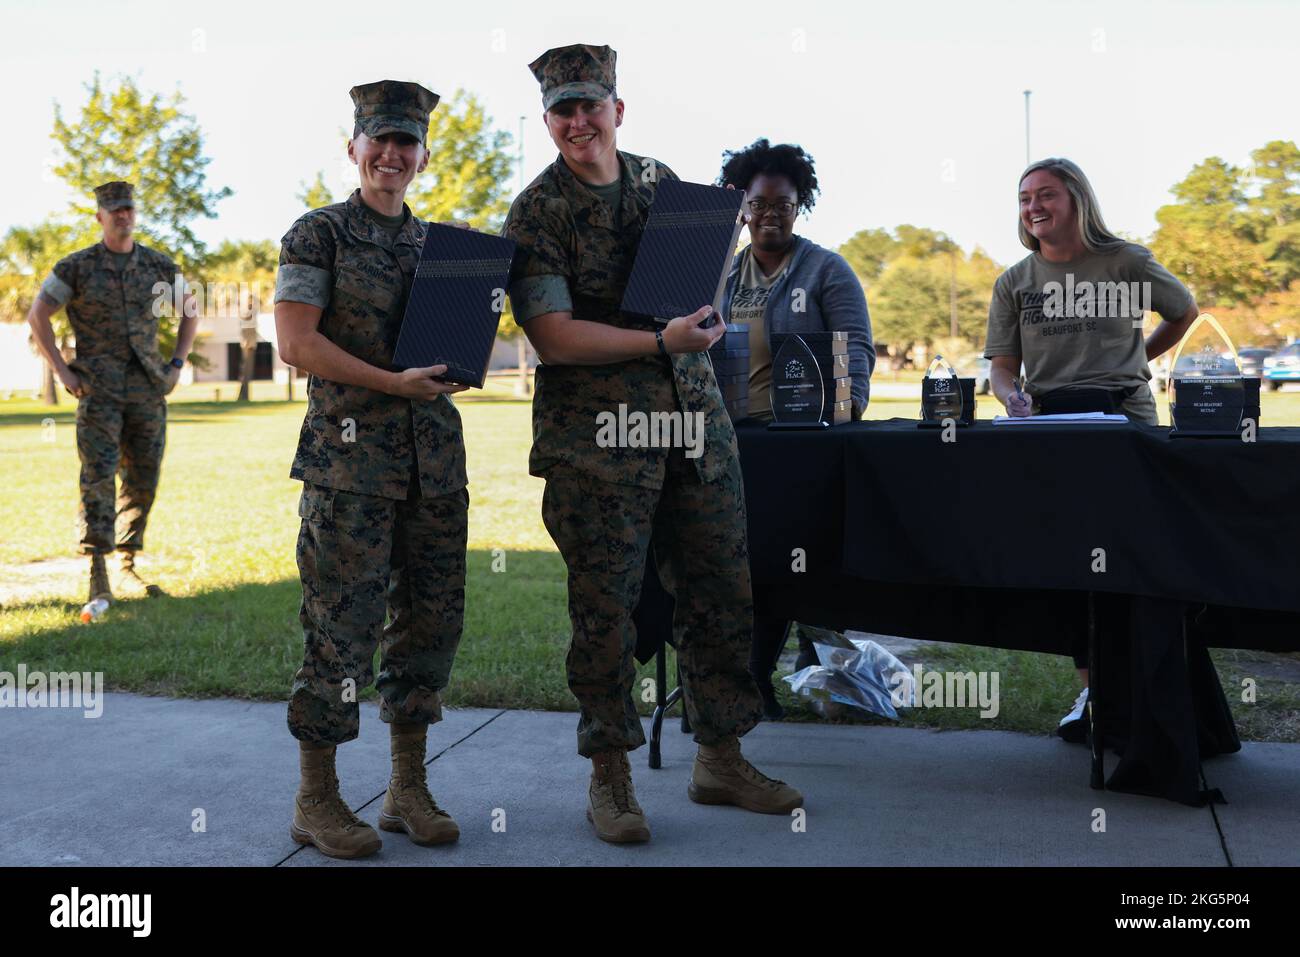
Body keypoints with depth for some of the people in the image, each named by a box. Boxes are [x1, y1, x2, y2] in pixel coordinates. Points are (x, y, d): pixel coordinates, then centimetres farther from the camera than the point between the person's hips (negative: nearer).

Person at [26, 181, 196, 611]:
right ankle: (98, 577, -9)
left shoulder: (158, 265, 7)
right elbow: (37, 316, 2)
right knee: (99, 478, -11)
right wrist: (62, 371, -5)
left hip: (148, 390, 4)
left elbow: (189, 312, 19)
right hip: (99, 392, -4)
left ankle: (126, 568, 18)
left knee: (143, 482, 6)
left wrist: (177, 364, 9)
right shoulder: (76, 267, -1)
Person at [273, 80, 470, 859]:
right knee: (342, 624, -4)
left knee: (432, 619, 7)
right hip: (351, 454, -6)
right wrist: (394, 382, -17)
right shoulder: (319, 234, 0)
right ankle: (318, 799, 9)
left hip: (434, 452, 6)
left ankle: (409, 788, 19)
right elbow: (296, 341, -9)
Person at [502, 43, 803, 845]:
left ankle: (721, 760, 23)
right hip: (597, 439, -5)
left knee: (722, 596, 9)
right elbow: (551, 334, -13)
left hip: (696, 422, 5)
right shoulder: (536, 213, -4)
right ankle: (610, 776, 15)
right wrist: (659, 341, -20)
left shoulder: (661, 180, 12)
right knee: (606, 609, 0)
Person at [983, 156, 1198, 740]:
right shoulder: (1014, 283, 10)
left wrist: (1137, 358, 13)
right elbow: (1001, 366, 3)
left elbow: (1185, 310, 21)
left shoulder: (1127, 263, 5)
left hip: (1124, 417, -2)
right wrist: (1012, 396, -18)